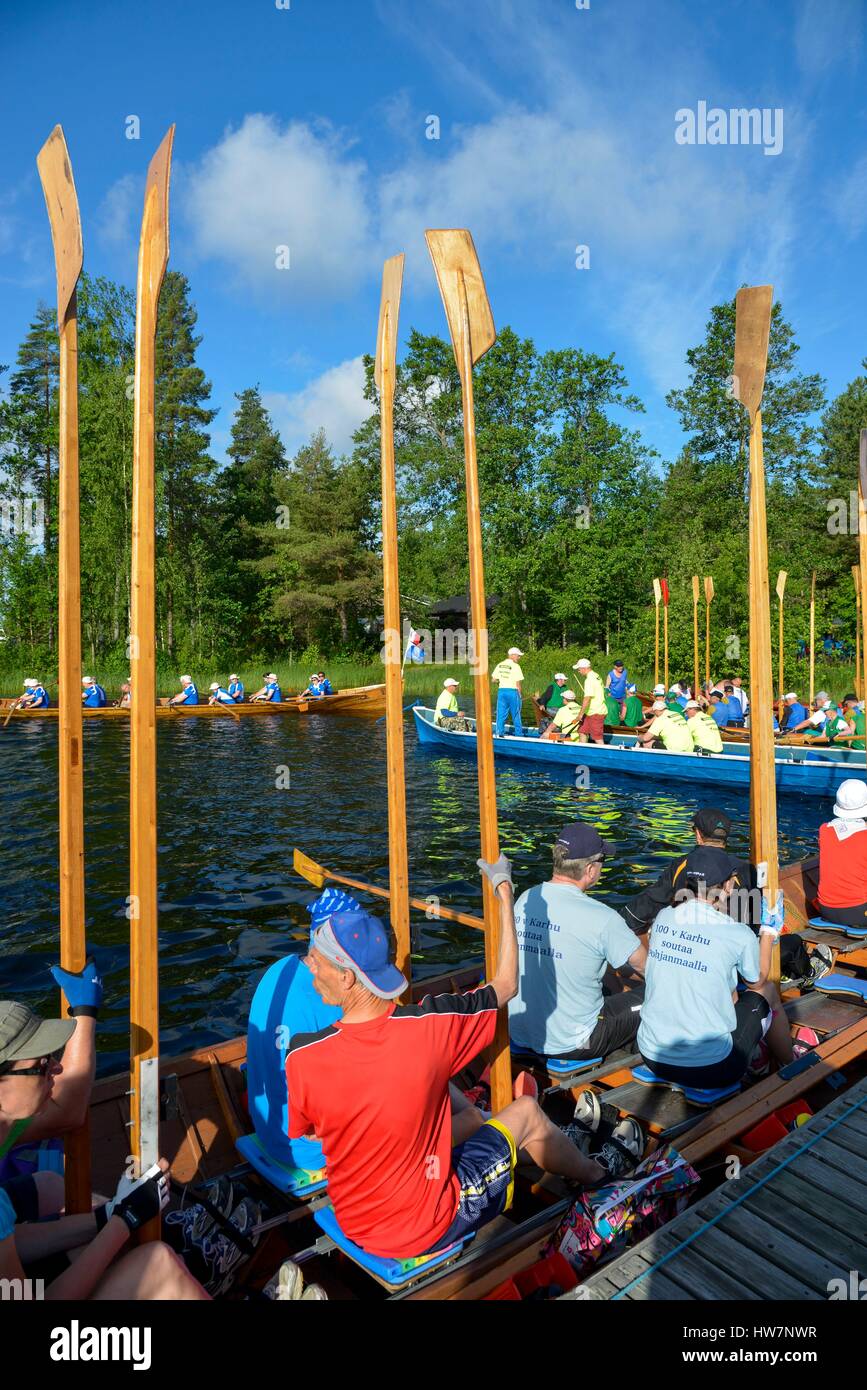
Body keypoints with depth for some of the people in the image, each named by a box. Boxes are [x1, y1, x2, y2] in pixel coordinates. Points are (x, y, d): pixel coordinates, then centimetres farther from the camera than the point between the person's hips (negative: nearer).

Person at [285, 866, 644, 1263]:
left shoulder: (302, 1056, -22)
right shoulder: (430, 1025, -27)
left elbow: (302, 1133, -1)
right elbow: (506, 985, -8)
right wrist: (504, 893, 0)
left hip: (352, 1225, 3)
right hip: (429, 1227, -3)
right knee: (526, 1112, 16)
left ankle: (561, 1146, 49)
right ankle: (598, 1170, 44)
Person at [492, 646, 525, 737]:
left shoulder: (500, 665, 8)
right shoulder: (515, 666, -10)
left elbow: (493, 679, 7)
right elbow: (518, 683, -12)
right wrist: (519, 694, -1)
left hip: (501, 691, 5)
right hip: (512, 691, -5)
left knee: (501, 714, 8)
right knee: (516, 714, 7)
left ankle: (499, 733, 5)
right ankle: (519, 734, 14)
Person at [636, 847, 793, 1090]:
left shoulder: (663, 918, -3)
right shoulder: (739, 935, -14)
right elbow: (756, 981, 7)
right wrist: (769, 930, 19)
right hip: (710, 1071, -4)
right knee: (768, 990, 20)